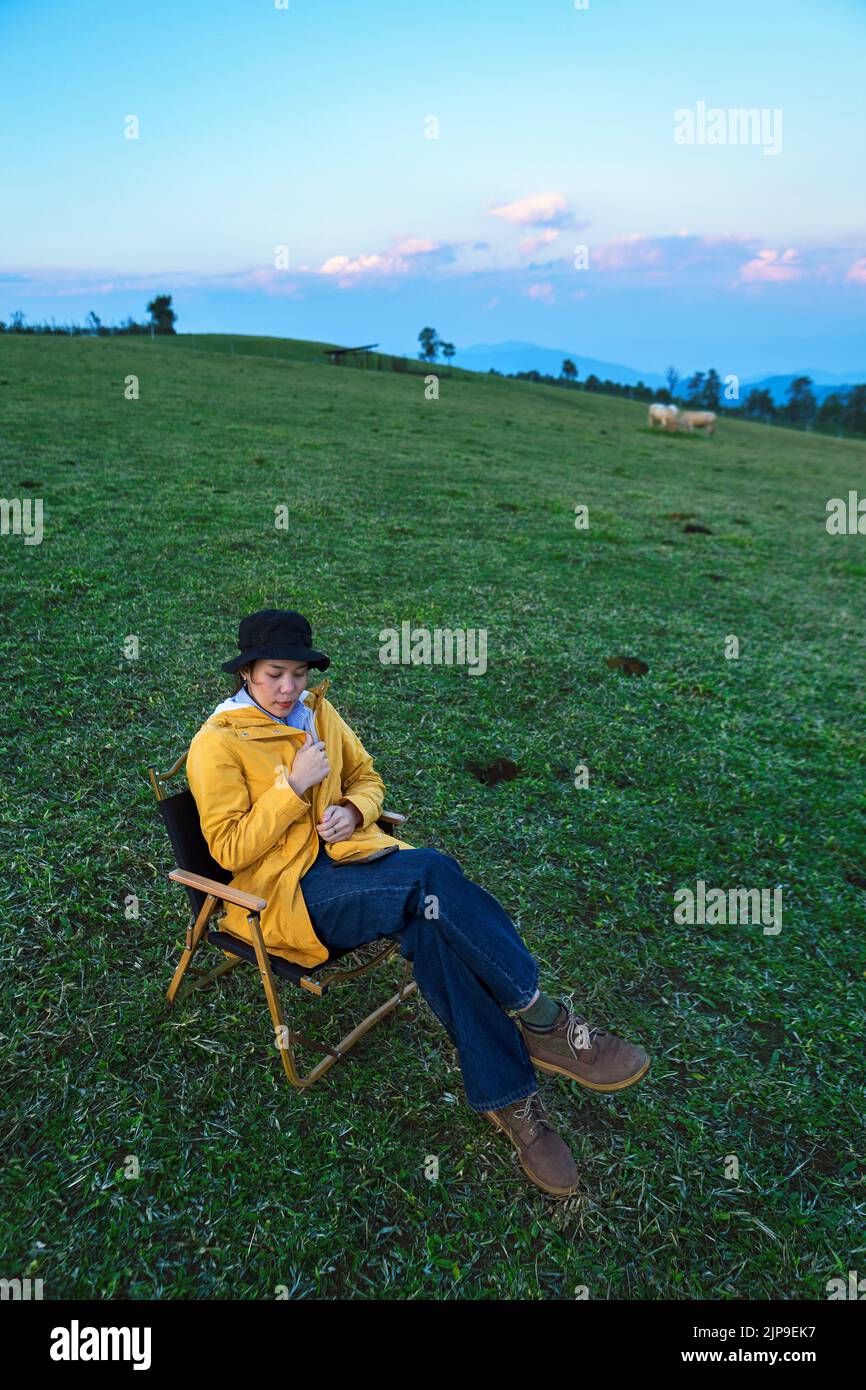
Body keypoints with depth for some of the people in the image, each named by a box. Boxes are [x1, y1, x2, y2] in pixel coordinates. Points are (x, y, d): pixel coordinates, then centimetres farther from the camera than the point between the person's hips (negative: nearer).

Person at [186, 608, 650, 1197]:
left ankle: (507, 1098, -23)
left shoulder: (318, 712, 11)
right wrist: (293, 787, -19)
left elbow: (366, 776, 21)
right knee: (434, 876, -31)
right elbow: (230, 850, -10)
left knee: (432, 925, -29)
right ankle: (542, 1019, -21)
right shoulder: (217, 744, -7)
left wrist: (353, 810, -2)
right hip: (286, 891, -5)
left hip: (344, 853, 5)